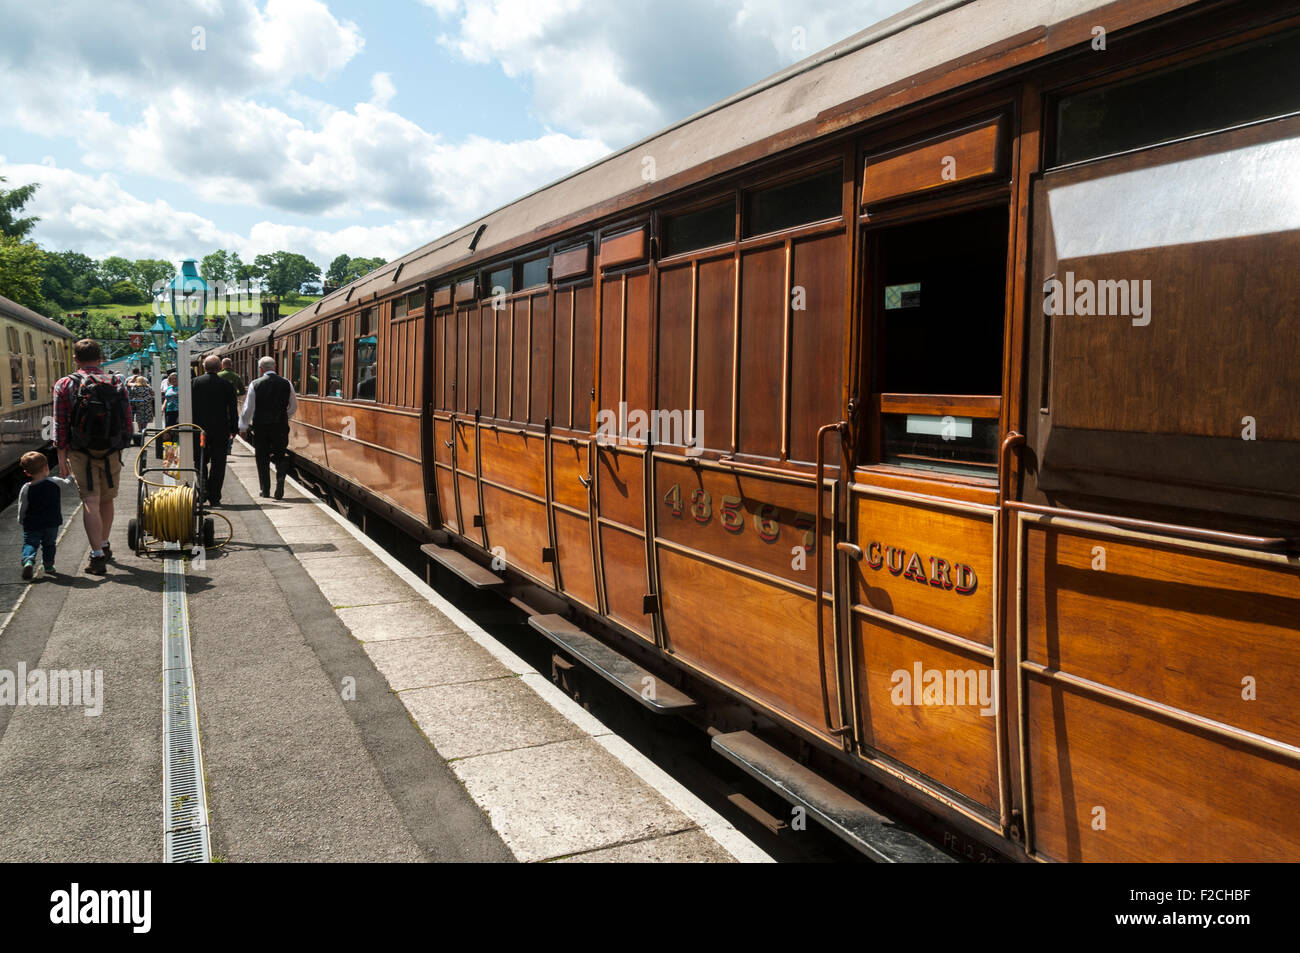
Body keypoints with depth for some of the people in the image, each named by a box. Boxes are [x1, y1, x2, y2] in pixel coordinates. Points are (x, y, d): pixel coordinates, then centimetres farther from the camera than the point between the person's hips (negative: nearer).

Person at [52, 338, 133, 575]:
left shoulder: (65, 385, -3)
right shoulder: (117, 384, 2)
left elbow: (60, 427, -5)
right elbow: (128, 423, 4)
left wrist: (62, 459, 0)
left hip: (80, 453, -2)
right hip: (112, 453, 2)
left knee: (90, 502, -3)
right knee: (107, 499, 18)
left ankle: (97, 556, -10)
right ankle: (104, 546, 33)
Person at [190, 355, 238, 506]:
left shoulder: (195, 382, -1)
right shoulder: (226, 385, -4)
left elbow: (190, 407, -1)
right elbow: (232, 410, -2)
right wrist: (234, 428, 6)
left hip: (199, 428, 1)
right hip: (221, 430, -1)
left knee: (201, 461, 13)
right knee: (218, 463, 5)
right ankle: (214, 497, 4)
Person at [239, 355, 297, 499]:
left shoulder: (255, 384, -5)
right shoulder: (286, 384, 1)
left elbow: (248, 407, -3)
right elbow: (294, 407, 10)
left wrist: (243, 427, 5)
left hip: (261, 426, -1)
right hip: (281, 426, 1)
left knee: (262, 458, 9)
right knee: (279, 456, 11)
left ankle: (265, 490, 12)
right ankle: (280, 477, -17)